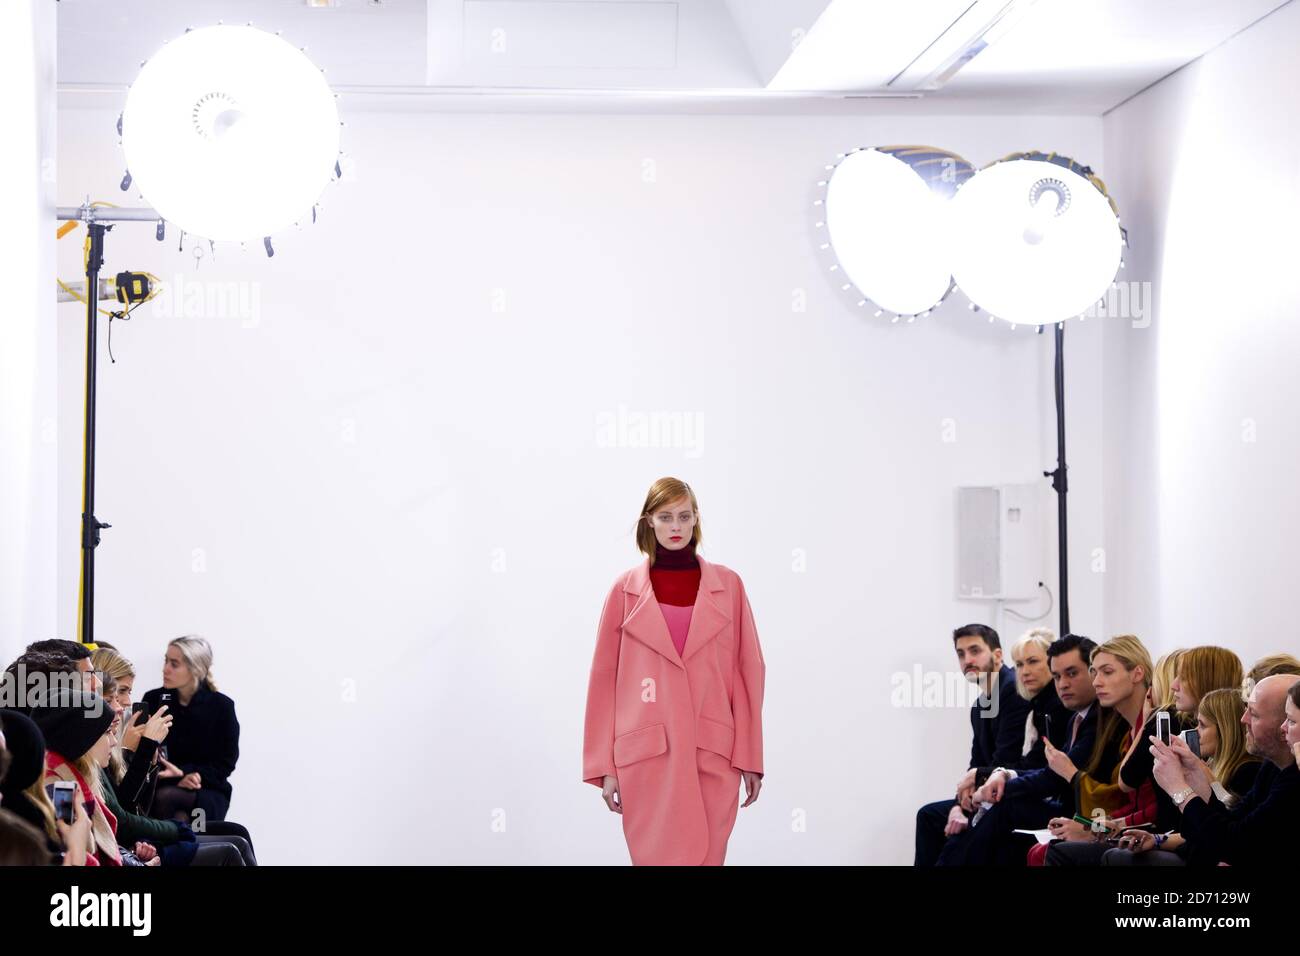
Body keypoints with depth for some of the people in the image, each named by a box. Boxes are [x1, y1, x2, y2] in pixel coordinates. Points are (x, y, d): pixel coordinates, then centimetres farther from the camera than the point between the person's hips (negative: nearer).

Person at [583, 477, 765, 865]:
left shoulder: (727, 585, 6)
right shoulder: (626, 589, 3)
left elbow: (747, 673, 6)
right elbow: (604, 679, 4)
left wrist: (749, 756, 1)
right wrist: (604, 766, -1)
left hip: (712, 754, 1)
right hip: (647, 756, -1)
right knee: (660, 858, -2)